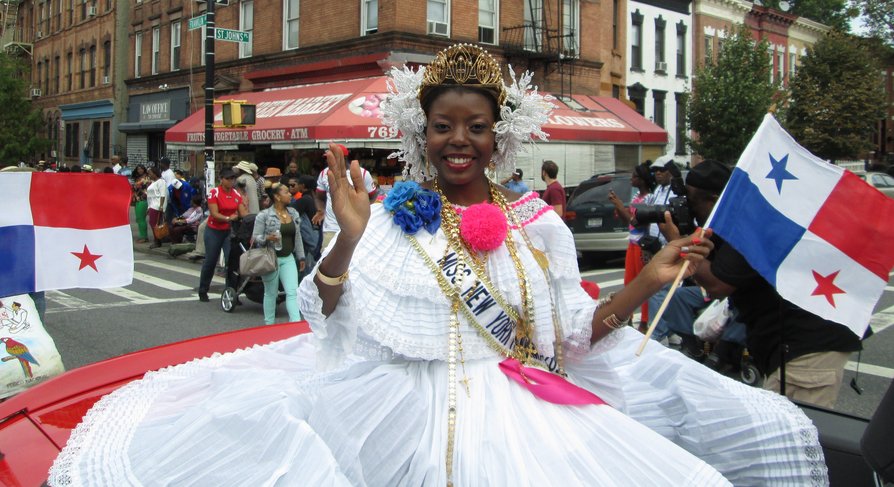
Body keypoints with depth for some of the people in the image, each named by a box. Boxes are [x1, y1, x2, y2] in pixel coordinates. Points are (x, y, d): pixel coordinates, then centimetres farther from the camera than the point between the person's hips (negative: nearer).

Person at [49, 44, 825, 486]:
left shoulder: (540, 225, 10)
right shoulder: (392, 217, 3)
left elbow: (574, 333, 10)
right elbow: (329, 321, -3)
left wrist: (643, 286, -3)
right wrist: (347, 241, -19)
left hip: (524, 407, 2)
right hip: (415, 407, -1)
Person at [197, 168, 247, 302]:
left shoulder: (237, 194, 2)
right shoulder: (214, 193, -11)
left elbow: (243, 212, -5)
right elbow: (214, 214, -18)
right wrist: (228, 218, -34)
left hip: (230, 231, 3)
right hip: (214, 231, -3)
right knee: (210, 261, 7)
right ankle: (203, 291, 25)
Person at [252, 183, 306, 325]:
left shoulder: (293, 213, 8)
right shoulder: (264, 215, -9)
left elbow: (297, 237, 14)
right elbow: (255, 237, -6)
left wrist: (301, 257, 15)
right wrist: (267, 238, -27)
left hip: (288, 258, 4)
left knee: (292, 292, -6)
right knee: (271, 293, 7)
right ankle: (269, 325, 20)